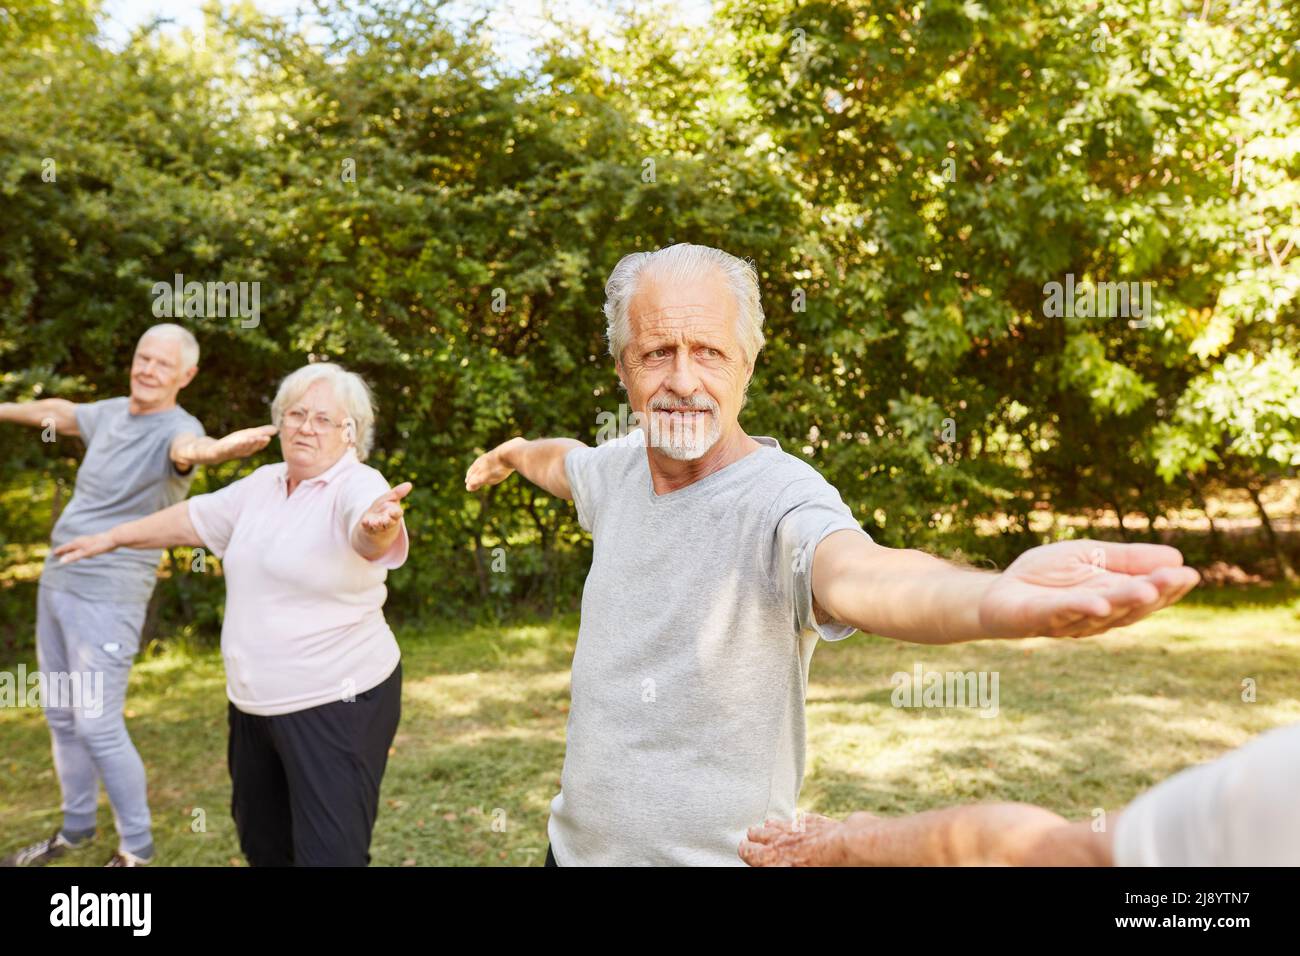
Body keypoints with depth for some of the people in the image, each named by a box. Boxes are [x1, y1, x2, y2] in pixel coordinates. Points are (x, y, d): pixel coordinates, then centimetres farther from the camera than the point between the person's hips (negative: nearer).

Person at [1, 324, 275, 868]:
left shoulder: (177, 429, -17)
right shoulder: (110, 413, 6)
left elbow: (196, 448, -42)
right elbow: (57, 412, 28)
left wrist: (227, 448, -65)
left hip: (107, 597, -8)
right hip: (56, 582, 8)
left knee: (98, 726, -7)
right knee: (61, 717, 17)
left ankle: (137, 849, 11)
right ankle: (76, 830, 35)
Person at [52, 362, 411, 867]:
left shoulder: (356, 487, -16)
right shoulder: (263, 484, 7)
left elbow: (369, 535, -39)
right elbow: (194, 518, 21)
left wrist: (379, 524, -62)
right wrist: (112, 537, 29)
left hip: (336, 702, -8)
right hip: (254, 700, 8)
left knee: (330, 851, -6)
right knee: (260, 835, 24)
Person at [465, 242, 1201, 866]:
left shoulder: (782, 497, -25)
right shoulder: (620, 466, -4)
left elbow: (856, 576, -47)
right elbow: (567, 461, 20)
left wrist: (992, 598, -68)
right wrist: (514, 454, 41)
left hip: (718, 849, -6)